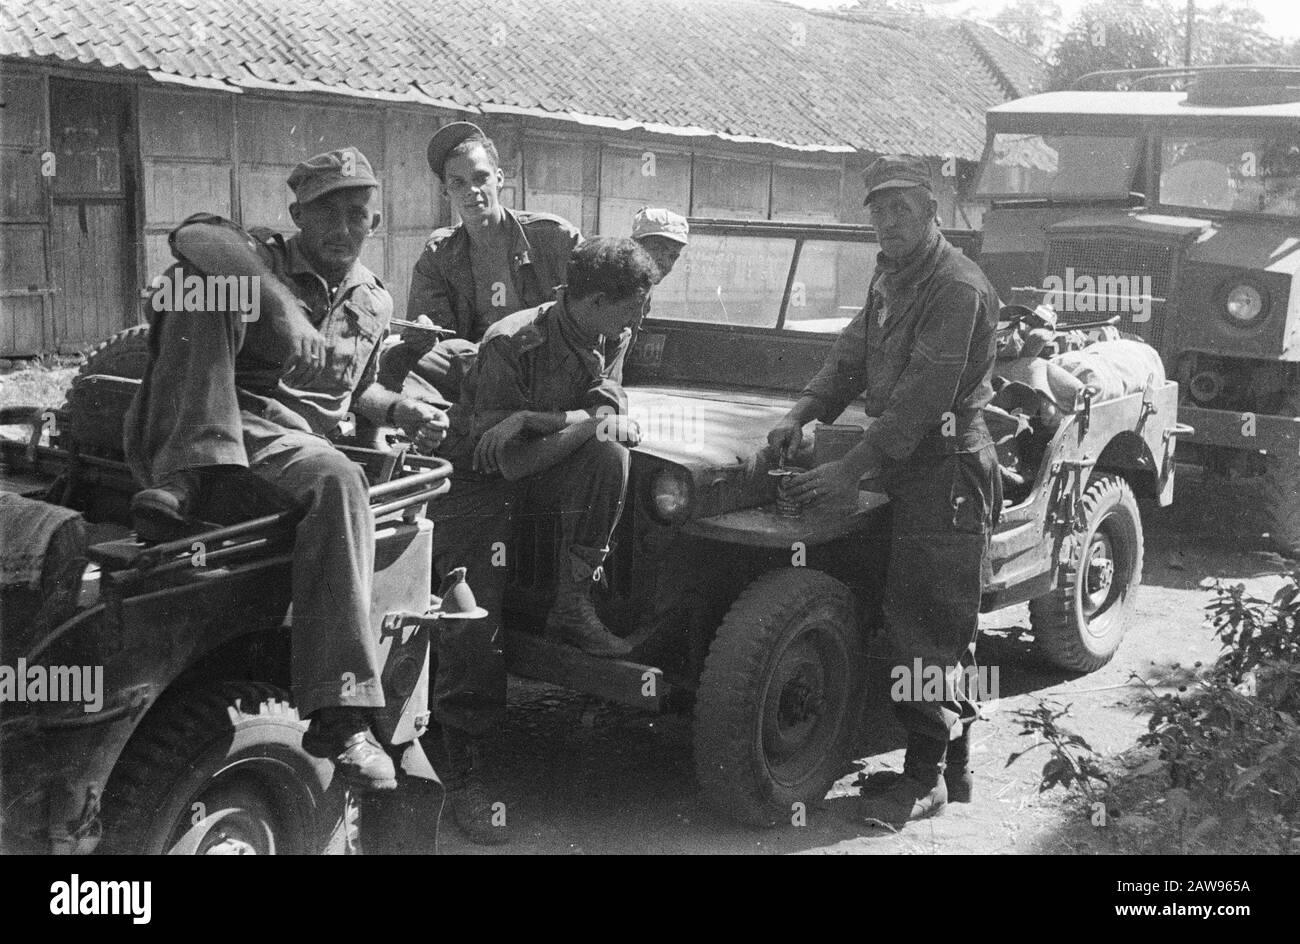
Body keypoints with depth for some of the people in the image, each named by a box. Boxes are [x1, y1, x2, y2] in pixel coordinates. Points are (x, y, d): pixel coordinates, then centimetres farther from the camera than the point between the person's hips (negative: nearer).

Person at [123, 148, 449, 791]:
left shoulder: (375, 302, 22)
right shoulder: (261, 257, 6)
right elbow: (193, 236, -19)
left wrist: (401, 410, 14)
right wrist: (279, 301, -34)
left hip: (288, 444, 2)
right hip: (205, 430, -2)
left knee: (339, 478, -36)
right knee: (207, 285, -23)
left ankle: (340, 716, -42)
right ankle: (183, 476, -38)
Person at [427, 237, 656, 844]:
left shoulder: (587, 345, -1)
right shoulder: (512, 345, -24)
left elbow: (622, 423, -6)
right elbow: (512, 460, -27)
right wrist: (584, 422, -25)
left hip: (538, 474, 6)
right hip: (477, 480, -6)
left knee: (607, 457, -24)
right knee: (474, 623, -14)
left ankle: (572, 609, -14)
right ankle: (462, 774, -1)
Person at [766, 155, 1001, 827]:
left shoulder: (956, 289, -18)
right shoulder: (889, 278, 13)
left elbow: (919, 399, -24)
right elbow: (851, 356, 14)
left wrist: (851, 470, -25)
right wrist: (802, 414, -2)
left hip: (947, 470, -9)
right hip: (909, 468, 10)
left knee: (924, 628, -5)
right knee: (934, 628, 15)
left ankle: (925, 778, 6)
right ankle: (951, 764, 26)